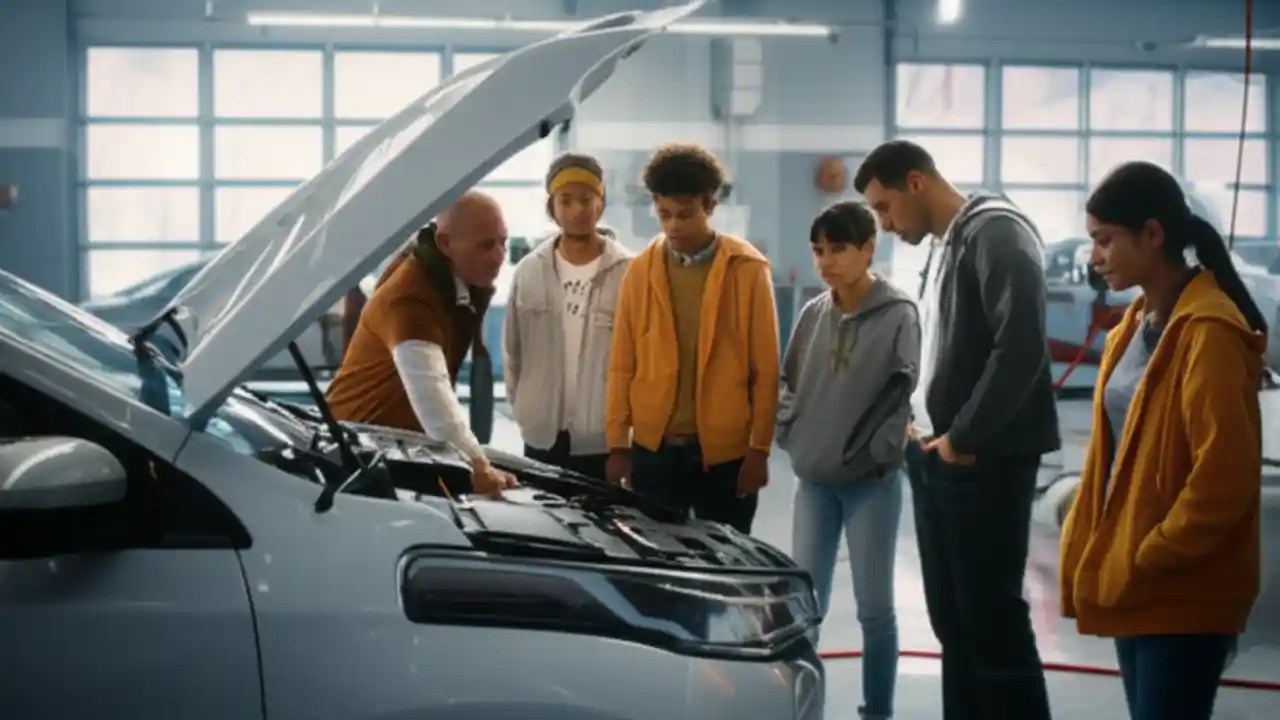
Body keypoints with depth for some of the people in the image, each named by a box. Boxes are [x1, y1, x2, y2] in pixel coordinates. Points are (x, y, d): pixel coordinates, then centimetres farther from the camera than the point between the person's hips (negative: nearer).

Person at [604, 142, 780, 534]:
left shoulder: (748, 268, -3)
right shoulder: (641, 270, 4)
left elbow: (765, 367, -3)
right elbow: (622, 365, 5)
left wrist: (760, 448, -6)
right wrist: (617, 444, 2)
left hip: (726, 450, -2)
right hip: (654, 447, 2)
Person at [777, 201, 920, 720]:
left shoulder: (898, 315, -9)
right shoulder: (812, 314, 5)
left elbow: (909, 390, -12)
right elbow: (787, 381, 15)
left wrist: (880, 449, -15)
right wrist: (790, 435, 3)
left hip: (873, 482, -4)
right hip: (813, 481, 4)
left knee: (874, 607, 4)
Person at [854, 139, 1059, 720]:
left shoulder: (996, 231, -10)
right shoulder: (941, 247, 17)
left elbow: (1021, 344, -21)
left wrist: (964, 438, -17)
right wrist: (922, 424, 8)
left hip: (984, 459, -9)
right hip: (933, 457, 9)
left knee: (993, 622, -4)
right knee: (952, 622, 12)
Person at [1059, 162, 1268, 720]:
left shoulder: (1209, 332, -15)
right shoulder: (1134, 328, 12)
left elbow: (1224, 473, -20)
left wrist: (1147, 560, -16)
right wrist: (1094, 546, 9)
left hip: (1184, 594, -8)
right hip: (1132, 585, 8)